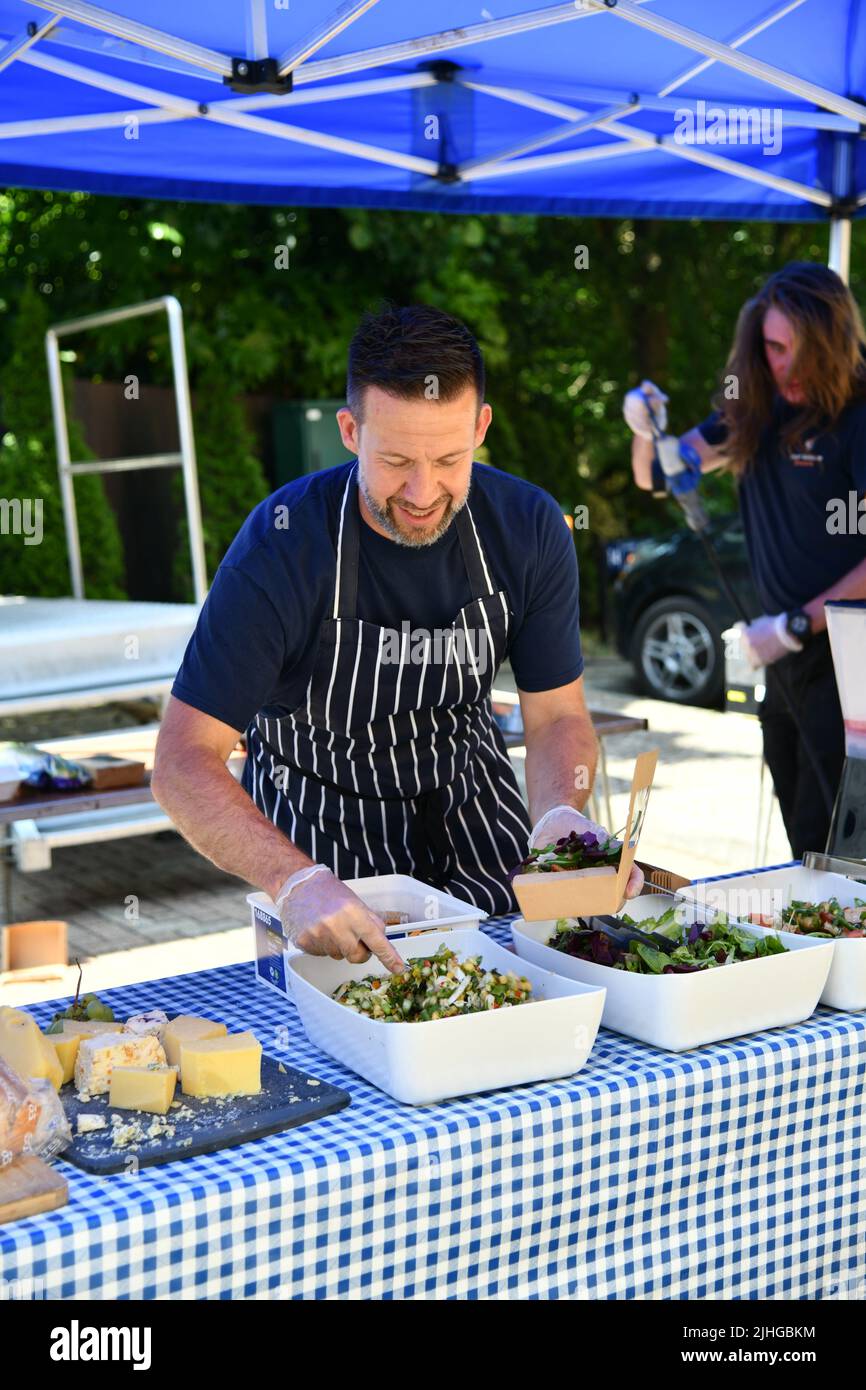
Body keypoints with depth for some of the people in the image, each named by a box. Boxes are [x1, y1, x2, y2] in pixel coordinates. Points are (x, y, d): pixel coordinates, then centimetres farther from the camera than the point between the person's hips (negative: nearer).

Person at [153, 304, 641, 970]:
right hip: (323, 824, -3)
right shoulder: (278, 547, -27)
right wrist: (297, 882, -44)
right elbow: (182, 764, -28)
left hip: (470, 799, 3)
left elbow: (558, 716, -5)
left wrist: (560, 814, -28)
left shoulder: (531, 528, -15)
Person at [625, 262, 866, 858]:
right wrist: (647, 432, -3)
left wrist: (795, 626, -18)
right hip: (787, 657, 7)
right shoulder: (754, 407, 8)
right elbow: (657, 477, 18)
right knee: (801, 837, 16)